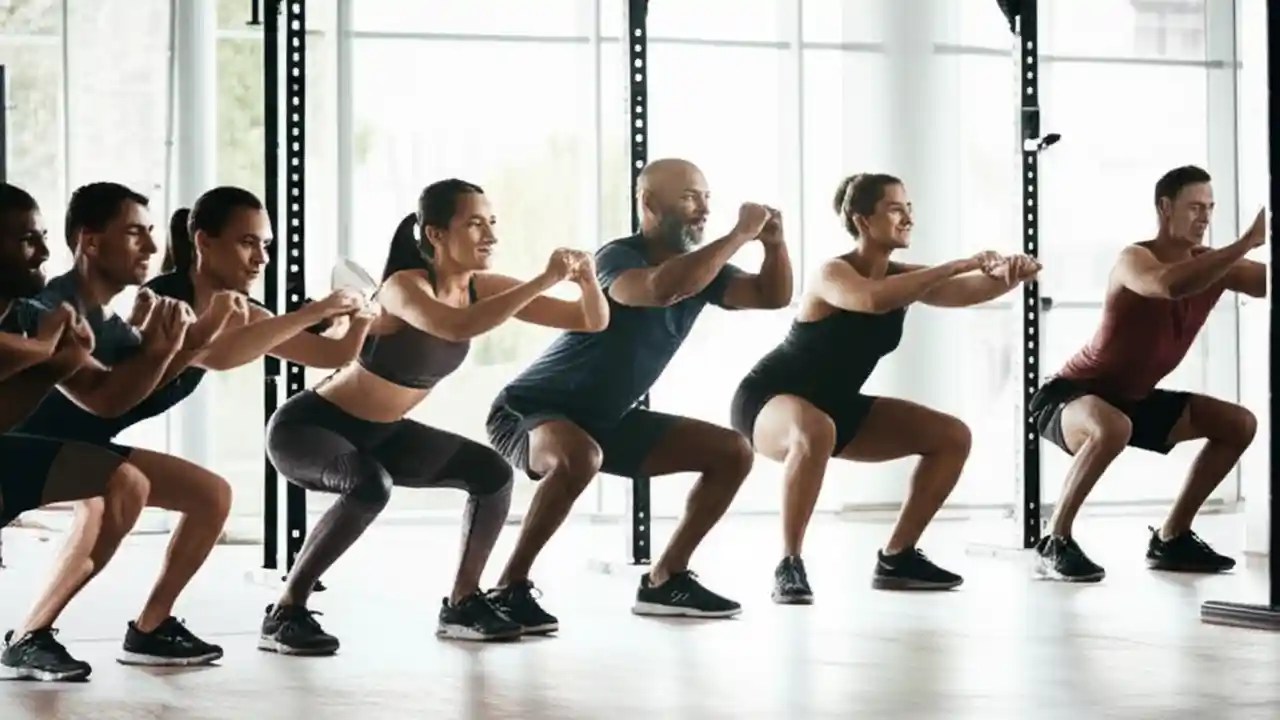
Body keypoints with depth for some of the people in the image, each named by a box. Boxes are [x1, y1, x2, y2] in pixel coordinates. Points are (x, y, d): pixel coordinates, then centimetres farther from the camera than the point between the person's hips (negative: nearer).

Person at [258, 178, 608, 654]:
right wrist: (542, 281, -48)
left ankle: (461, 606, 11)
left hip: (380, 433, 8)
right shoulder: (404, 286, -28)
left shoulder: (482, 288, -7)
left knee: (492, 474, -3)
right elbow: (457, 328, -51)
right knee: (370, 486, -36)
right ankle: (285, 613, -23)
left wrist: (587, 280, -27)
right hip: (308, 426, -8)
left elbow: (591, 322, -6)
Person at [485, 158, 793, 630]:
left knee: (733, 453, 2)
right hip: (530, 411, -8)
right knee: (580, 457, -42)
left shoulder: (699, 265, 0)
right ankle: (509, 589, -27)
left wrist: (774, 242, -21)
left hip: (607, 420, 8)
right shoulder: (617, 258, -24)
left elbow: (773, 296, -2)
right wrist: (741, 234, -39)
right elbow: (662, 288, -46)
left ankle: (665, 580, 9)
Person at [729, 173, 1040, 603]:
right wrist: (959, 265, -46)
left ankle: (896, 558, 7)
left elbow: (962, 293, -18)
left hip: (836, 406, 8)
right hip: (768, 401, -8)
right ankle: (789, 565, -31)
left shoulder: (901, 277, -2)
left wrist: (1005, 278, -40)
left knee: (952, 436, 1)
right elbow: (872, 300, -46)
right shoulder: (833, 274, -23)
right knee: (815, 432, -43)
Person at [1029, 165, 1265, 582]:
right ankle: (1054, 543, -26)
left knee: (1240, 424, 6)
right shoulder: (1135, 260, -25)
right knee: (1113, 428, -43)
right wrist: (1248, 243, -50)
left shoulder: (1210, 265, -3)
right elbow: (1172, 285, -49)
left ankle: (1170, 538, 12)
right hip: (1071, 394, -9)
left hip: (1133, 399, 9)